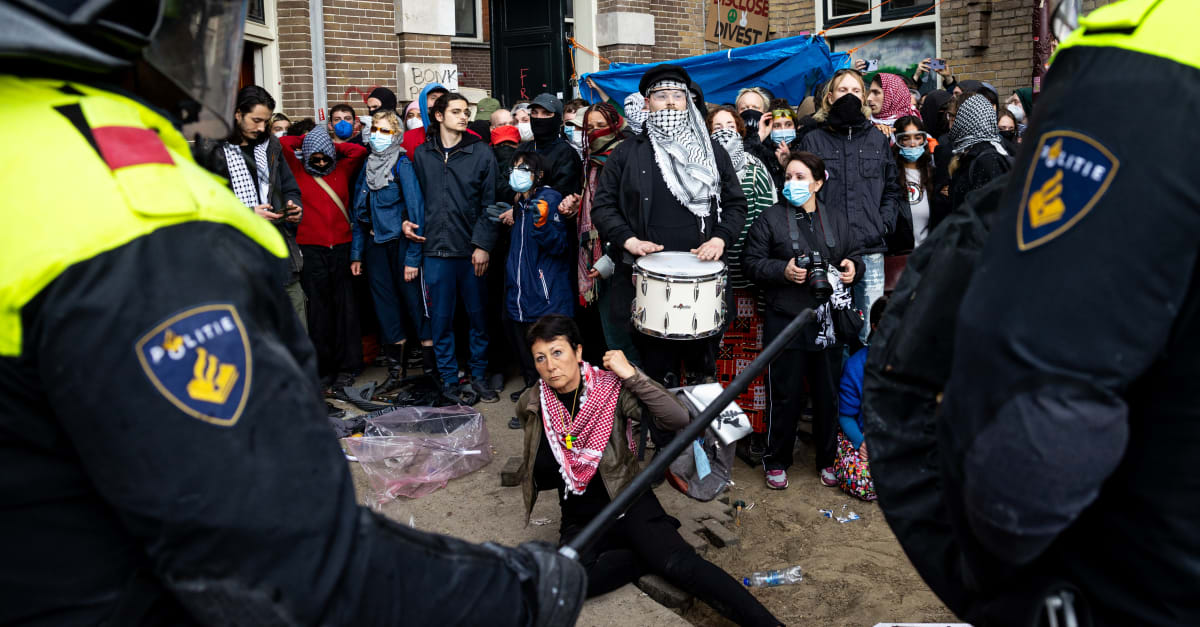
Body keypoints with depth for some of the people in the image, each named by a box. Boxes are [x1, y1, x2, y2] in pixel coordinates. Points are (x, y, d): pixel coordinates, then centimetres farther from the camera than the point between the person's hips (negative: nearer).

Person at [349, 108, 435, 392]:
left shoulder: (403, 164, -8)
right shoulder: (368, 165, 10)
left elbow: (416, 209, -13)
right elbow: (358, 212, 13)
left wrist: (413, 257, -17)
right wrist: (356, 253, 8)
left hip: (399, 242, -6)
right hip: (375, 244, 6)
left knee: (414, 301, -2)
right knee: (386, 305, 11)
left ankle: (432, 371, 7)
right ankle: (396, 371, 21)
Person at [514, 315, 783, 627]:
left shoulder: (610, 387, -11)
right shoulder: (531, 406, -3)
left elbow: (679, 418, -23)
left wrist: (631, 374, -26)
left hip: (630, 504, -2)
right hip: (580, 521, 2)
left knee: (678, 562, -29)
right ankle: (654, 555, -11)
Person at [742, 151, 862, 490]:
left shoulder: (837, 220, 11)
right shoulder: (770, 219, 0)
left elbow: (853, 256, 21)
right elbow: (752, 262, -2)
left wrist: (852, 267, -2)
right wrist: (783, 270, -17)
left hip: (828, 322, 3)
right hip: (786, 320, -3)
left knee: (828, 394, 11)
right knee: (785, 395, 3)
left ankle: (828, 459, 28)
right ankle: (776, 461, 20)